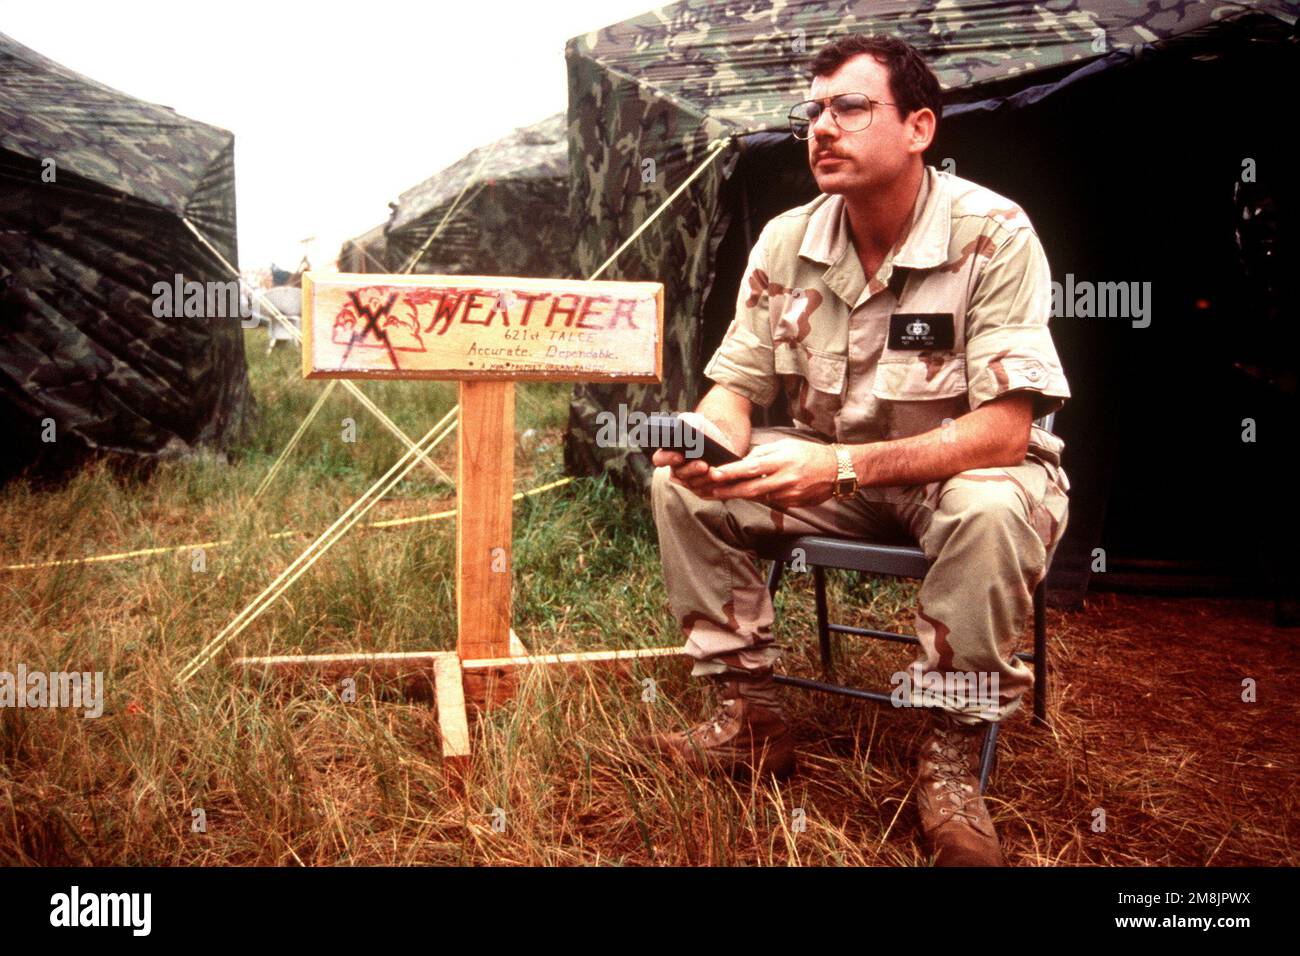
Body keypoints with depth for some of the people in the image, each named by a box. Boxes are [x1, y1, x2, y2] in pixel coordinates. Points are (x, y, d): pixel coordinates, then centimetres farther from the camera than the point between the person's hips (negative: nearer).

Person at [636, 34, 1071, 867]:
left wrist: (848, 465, -39)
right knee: (682, 484, -13)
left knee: (989, 514, -38)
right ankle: (752, 718, -3)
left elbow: (1003, 429, -27)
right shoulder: (786, 243, -6)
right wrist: (705, 440, -29)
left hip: (967, 468, -4)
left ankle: (953, 760, -16)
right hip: (830, 469, 5)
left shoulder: (992, 235, -21)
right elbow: (734, 389, -3)